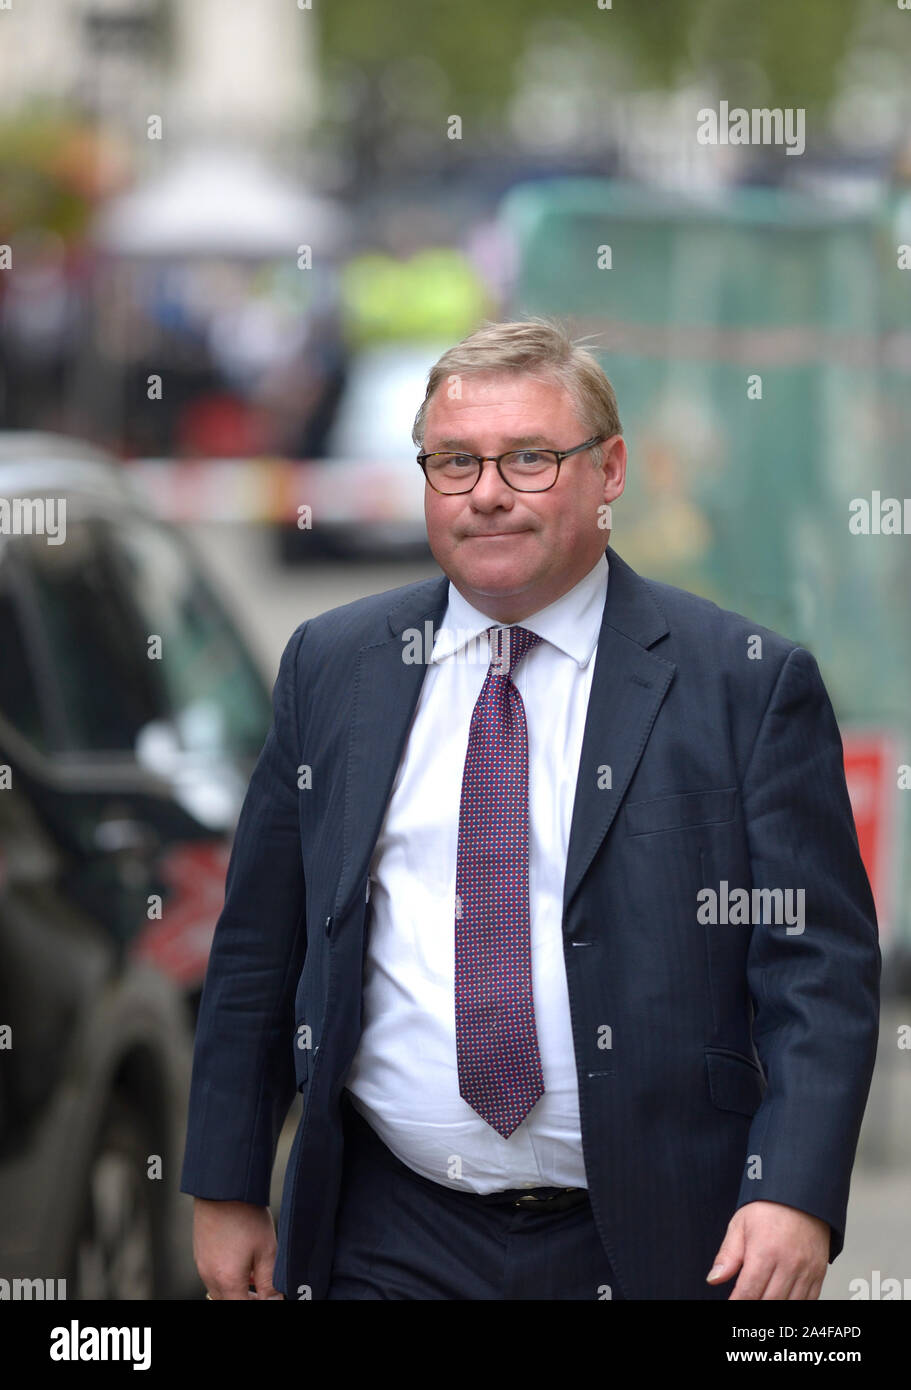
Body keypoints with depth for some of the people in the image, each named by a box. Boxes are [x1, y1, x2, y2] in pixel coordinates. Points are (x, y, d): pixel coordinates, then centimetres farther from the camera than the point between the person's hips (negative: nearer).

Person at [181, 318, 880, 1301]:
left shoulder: (749, 683, -3)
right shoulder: (331, 666, 7)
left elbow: (819, 967, -7)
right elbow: (257, 951, 11)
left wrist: (795, 1196, -19)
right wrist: (226, 1190, 9)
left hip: (644, 1246, -2)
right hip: (387, 1244, 2)